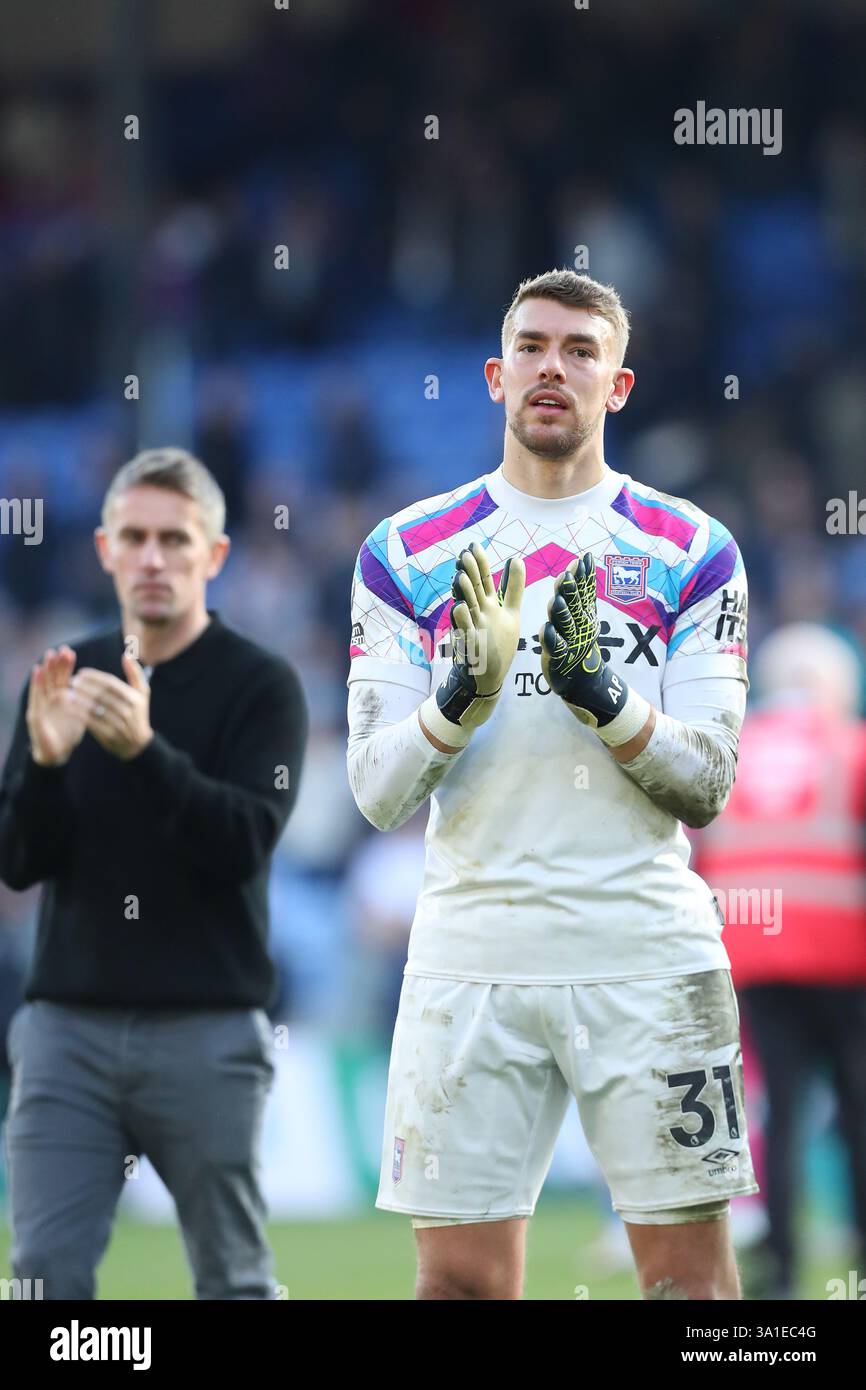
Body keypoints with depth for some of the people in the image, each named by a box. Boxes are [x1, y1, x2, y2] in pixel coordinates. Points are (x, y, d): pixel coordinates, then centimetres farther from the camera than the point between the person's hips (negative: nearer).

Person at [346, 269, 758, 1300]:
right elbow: (378, 793, 2)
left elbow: (705, 787, 0)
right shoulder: (409, 554, 7)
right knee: (463, 1278, 0)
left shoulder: (691, 553, 6)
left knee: (690, 1271, -2)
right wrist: (463, 694, -17)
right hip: (471, 960, 1)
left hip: (647, 958, -1)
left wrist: (600, 693, -17)